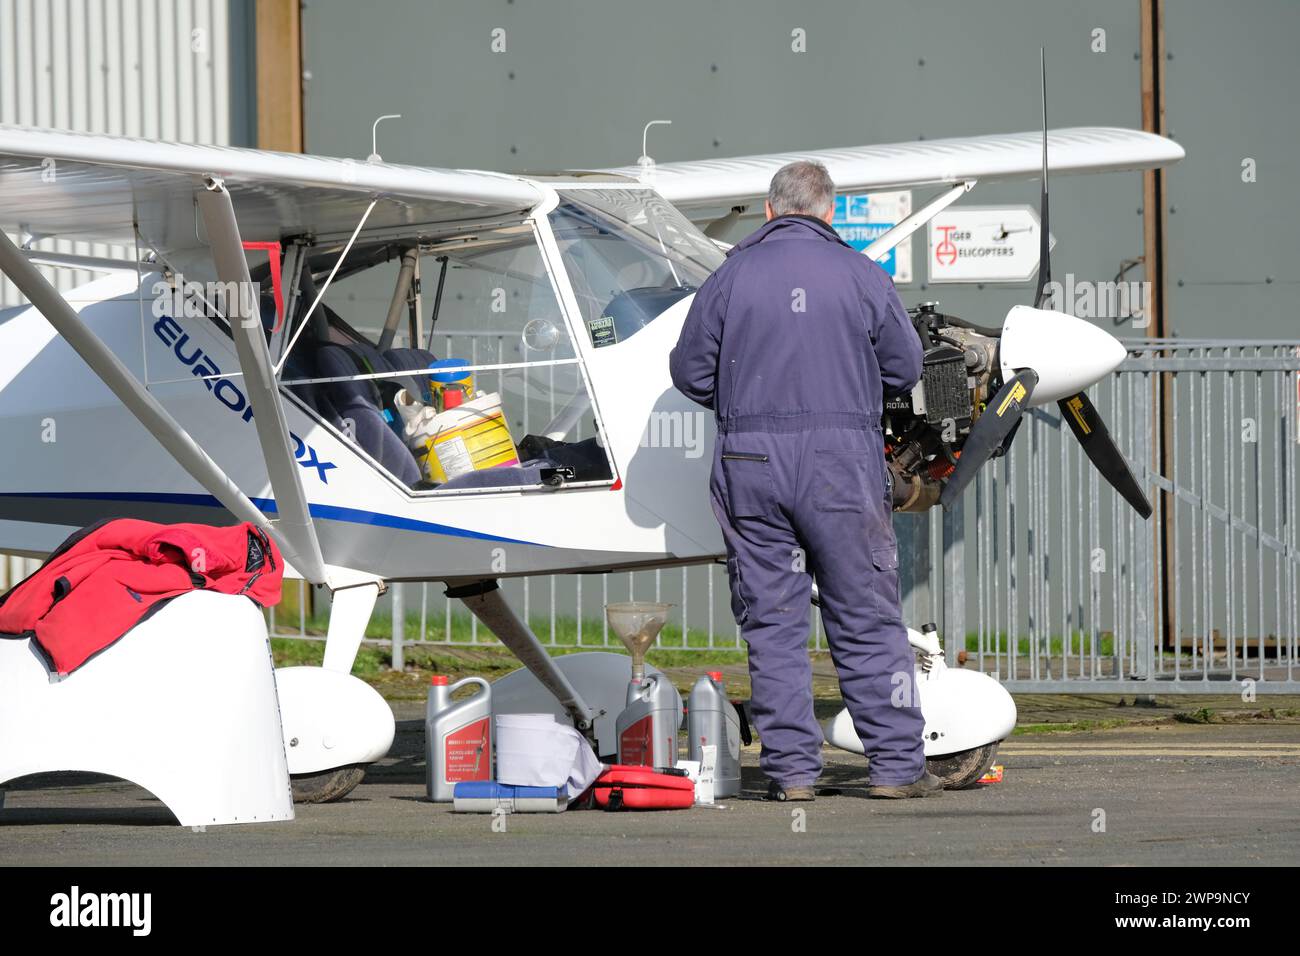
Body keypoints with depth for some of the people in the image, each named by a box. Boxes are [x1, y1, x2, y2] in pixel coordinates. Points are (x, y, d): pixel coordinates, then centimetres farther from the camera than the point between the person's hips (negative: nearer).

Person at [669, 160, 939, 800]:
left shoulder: (731, 277, 3)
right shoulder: (860, 276, 0)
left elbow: (690, 371, 6)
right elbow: (903, 368, 6)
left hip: (749, 461, 1)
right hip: (842, 459, -1)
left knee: (772, 624, 6)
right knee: (868, 622, 4)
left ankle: (790, 770, 4)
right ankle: (895, 765, 4)